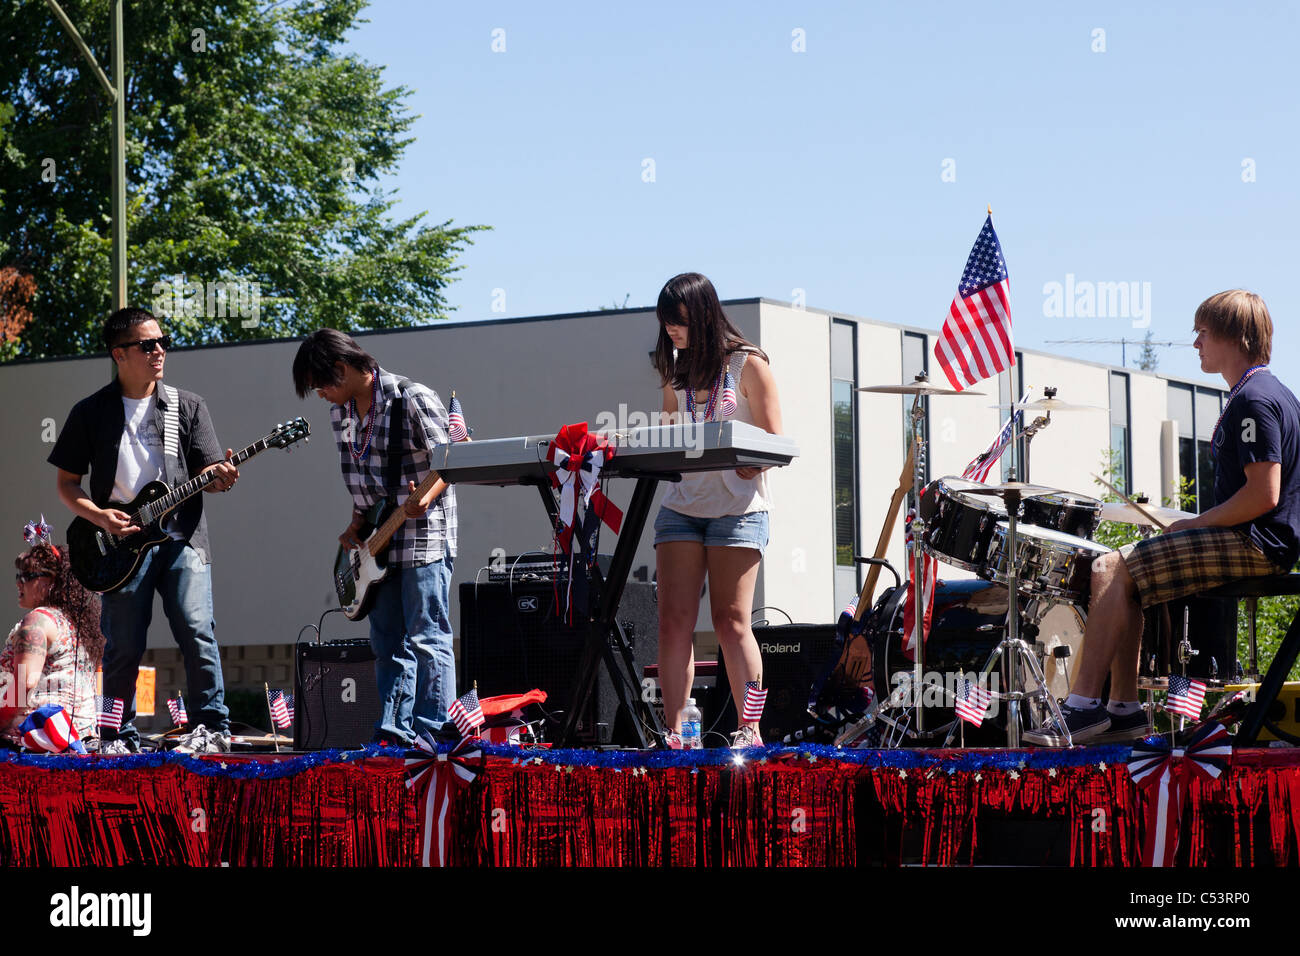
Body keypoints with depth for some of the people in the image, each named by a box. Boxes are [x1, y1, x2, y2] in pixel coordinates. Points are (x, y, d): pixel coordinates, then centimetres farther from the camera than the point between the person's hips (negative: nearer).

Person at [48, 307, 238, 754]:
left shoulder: (187, 406, 10)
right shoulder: (91, 412, 7)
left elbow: (206, 473, 7)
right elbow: (66, 482, 10)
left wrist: (219, 477, -17)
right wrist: (99, 516, -7)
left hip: (181, 539, 0)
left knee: (197, 633, -11)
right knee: (123, 648, 1)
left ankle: (211, 726, -3)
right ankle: (120, 738, 14)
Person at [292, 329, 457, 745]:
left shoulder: (414, 400, -14)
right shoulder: (340, 412, 10)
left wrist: (424, 500, -30)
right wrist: (357, 523, 6)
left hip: (424, 538, -8)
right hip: (376, 541, 8)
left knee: (426, 641, -8)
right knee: (387, 645, 8)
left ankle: (431, 735, -7)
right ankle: (394, 733, 12)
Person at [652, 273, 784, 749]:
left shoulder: (748, 364, -3)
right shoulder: (675, 368, 14)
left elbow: (773, 442, -5)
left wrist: (748, 461, -23)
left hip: (737, 507, -5)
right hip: (681, 503, 5)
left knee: (731, 621, -6)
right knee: (674, 620, -3)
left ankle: (750, 730, 1)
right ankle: (673, 732, -2)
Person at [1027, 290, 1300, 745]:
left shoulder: (1254, 400, -16)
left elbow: (1263, 495, -24)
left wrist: (1195, 524, -12)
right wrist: (1196, 526, 13)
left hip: (1252, 544, -11)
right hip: (1245, 541, 11)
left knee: (1111, 569, -14)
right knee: (1122, 569, 12)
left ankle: (1084, 706, -14)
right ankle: (1124, 708, 7)